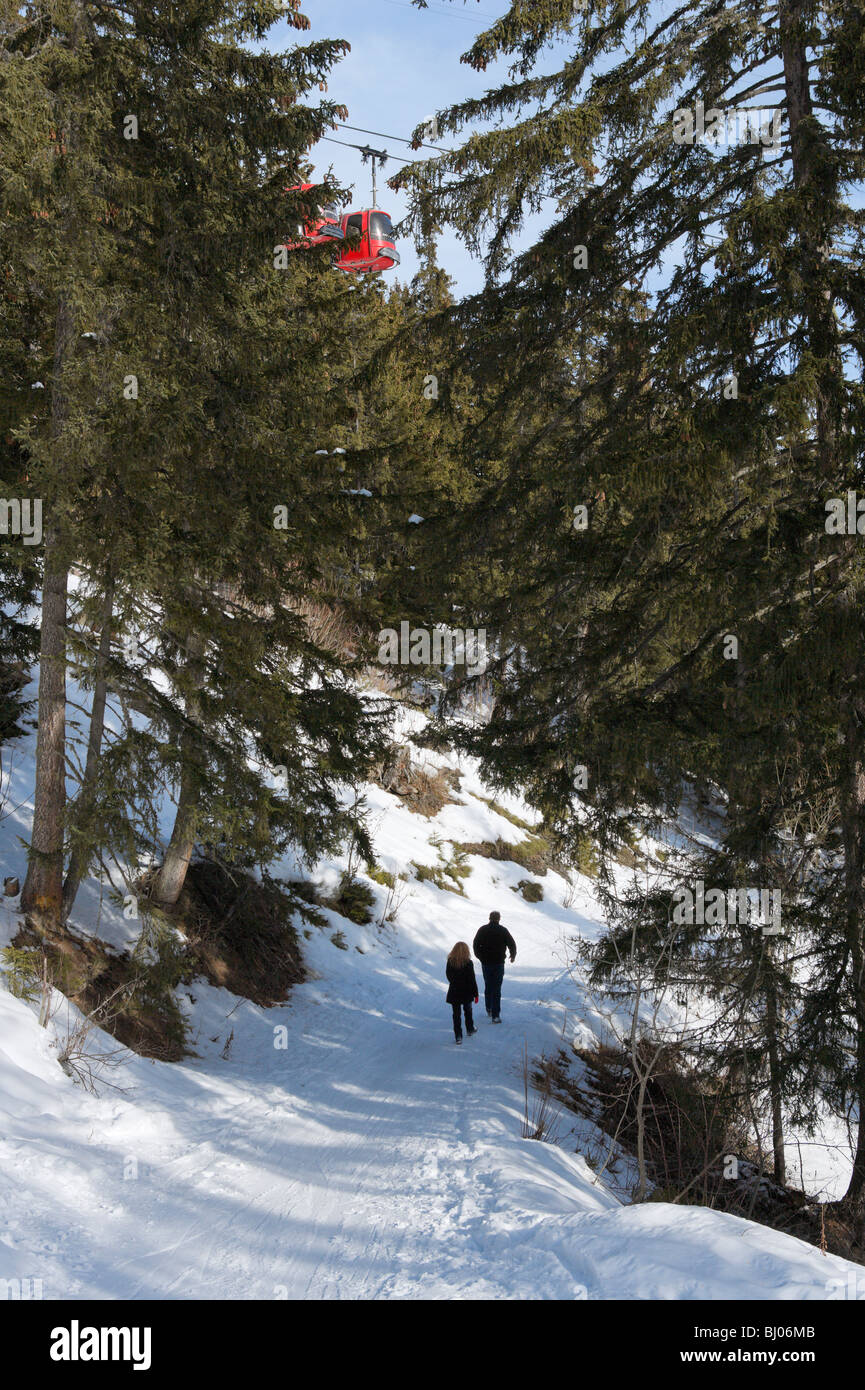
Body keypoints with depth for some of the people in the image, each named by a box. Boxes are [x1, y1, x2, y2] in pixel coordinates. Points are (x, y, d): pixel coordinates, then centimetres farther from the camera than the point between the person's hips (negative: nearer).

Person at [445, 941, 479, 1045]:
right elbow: (472, 980, -14)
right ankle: (470, 1029, 38)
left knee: (456, 1014, 6)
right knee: (468, 1010, 23)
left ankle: (458, 1036, 3)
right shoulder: (468, 963, -17)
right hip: (466, 993, -1)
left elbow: (448, 976, 6)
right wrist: (475, 994, -6)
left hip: (454, 992, 1)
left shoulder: (450, 962, -7)